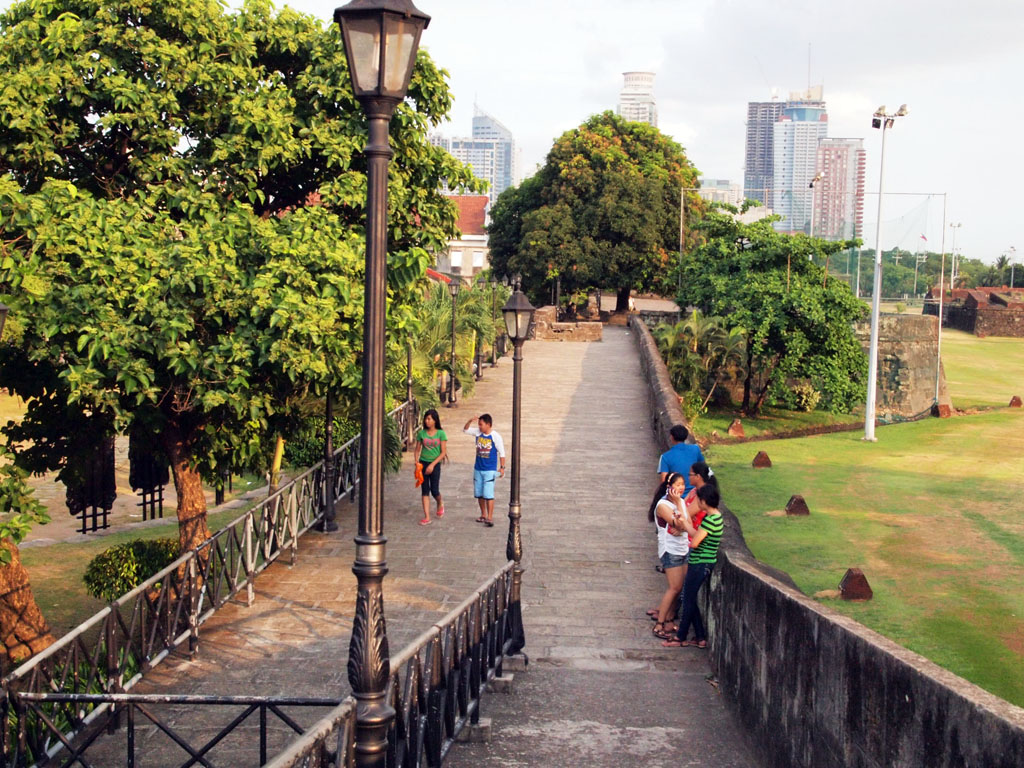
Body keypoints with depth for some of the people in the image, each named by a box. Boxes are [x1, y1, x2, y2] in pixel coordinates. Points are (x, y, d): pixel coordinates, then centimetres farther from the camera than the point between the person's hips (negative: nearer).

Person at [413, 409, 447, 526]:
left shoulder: (441, 433, -5)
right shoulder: (421, 433, 2)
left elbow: (443, 452, -7)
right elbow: (417, 450, 9)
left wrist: (432, 465, -14)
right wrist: (417, 462, -9)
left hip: (435, 464, -2)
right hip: (423, 463, 2)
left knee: (434, 491, -1)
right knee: (425, 490, 1)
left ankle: (440, 504, 34)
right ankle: (427, 517, 2)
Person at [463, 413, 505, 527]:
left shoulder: (496, 436, -11)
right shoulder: (478, 432, 3)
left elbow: (501, 453, -7)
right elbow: (465, 430, 9)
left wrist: (502, 467, -9)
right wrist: (470, 421, -9)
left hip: (490, 470, -6)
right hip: (478, 469, 6)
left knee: (488, 494, -11)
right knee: (479, 494, 12)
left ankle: (490, 518, -8)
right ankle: (483, 515, 25)